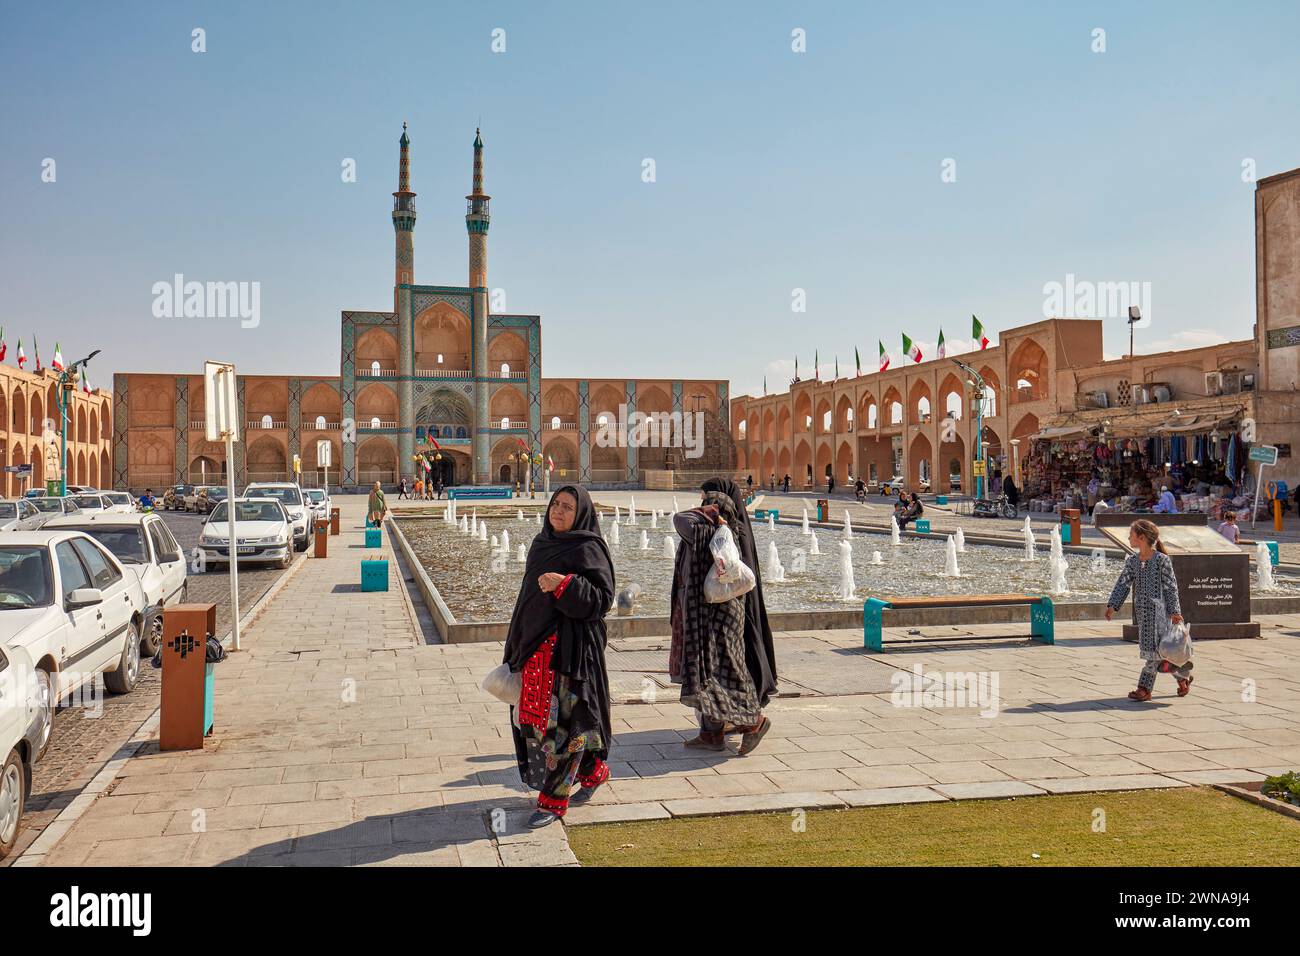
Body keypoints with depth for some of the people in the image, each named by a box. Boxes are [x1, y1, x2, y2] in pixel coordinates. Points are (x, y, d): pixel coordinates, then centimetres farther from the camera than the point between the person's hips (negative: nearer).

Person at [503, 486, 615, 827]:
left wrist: (564, 584, -28)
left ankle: (554, 799, 9)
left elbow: (602, 599, -16)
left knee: (561, 720, -3)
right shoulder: (542, 543, 13)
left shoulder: (587, 549, -10)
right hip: (535, 647, 8)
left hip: (568, 648, -8)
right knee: (536, 715, 13)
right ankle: (594, 771, 31)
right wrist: (519, 643, 20)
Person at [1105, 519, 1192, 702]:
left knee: (1154, 649, -9)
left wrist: (1174, 611, -10)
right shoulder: (1132, 561, 9)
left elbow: (1170, 587, -7)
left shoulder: (1161, 560, -8)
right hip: (1142, 611, 7)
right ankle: (1183, 676, 27)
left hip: (1158, 609, -7)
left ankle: (1144, 688, -3)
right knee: (1154, 651, 11)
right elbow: (1123, 584, 5)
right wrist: (1113, 605, -5)